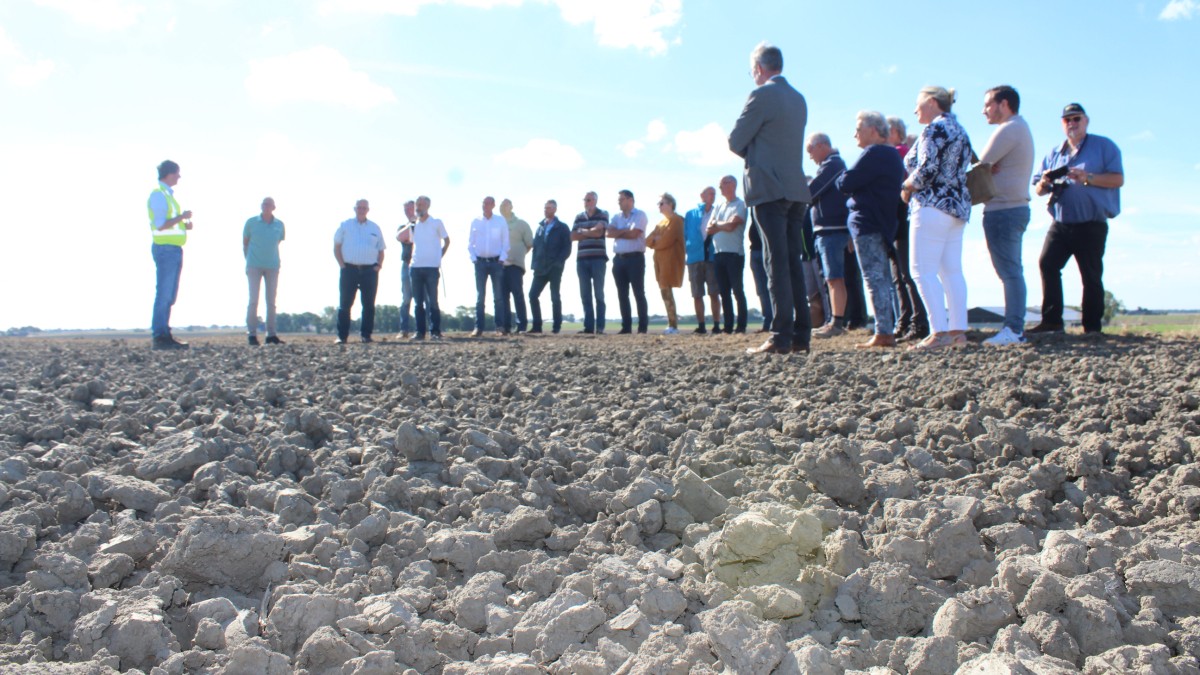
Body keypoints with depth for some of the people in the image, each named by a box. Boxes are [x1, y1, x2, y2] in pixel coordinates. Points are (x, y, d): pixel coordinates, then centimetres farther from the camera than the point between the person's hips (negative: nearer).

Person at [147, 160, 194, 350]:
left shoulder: (167, 195, 20)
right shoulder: (158, 195, -9)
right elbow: (160, 225, -18)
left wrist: (184, 224, 10)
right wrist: (182, 216, -11)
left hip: (174, 249, 10)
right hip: (166, 249, -10)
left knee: (169, 295, 10)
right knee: (164, 294, -9)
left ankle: (164, 335, 13)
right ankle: (159, 337, -7)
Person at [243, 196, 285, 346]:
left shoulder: (279, 225, 4)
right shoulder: (251, 222, 0)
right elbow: (245, 242, 7)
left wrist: (270, 255, 9)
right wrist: (248, 260, 3)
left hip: (273, 266, 2)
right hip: (254, 266, -2)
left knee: (271, 301, 5)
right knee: (253, 300, -5)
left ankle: (271, 334, 10)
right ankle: (251, 333, -1)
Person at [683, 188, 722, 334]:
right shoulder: (690, 215, 13)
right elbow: (685, 236, 12)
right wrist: (685, 255, 3)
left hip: (712, 257, -1)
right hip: (694, 257, 1)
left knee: (714, 293, -3)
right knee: (697, 294, 1)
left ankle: (716, 324, 1)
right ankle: (701, 325, 7)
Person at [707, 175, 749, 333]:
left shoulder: (740, 205, -3)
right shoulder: (719, 207, 18)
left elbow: (731, 225, -15)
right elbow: (709, 229, 10)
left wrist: (717, 224, 2)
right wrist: (724, 226, -6)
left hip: (734, 253, -7)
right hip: (719, 253, 7)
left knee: (737, 290, -5)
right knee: (724, 292, 6)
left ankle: (741, 325, -1)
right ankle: (728, 325, 10)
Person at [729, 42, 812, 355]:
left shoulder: (762, 95, -8)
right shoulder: (799, 99, 17)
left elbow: (735, 142, -7)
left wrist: (750, 151, 11)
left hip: (769, 189, -8)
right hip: (796, 189, 8)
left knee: (777, 264, -10)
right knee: (793, 263, 8)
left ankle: (781, 337, -11)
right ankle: (801, 335, 8)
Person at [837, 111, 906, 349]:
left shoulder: (873, 154, -13)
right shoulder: (892, 155, 19)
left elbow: (845, 184, -15)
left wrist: (842, 178, 5)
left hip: (868, 224, -10)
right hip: (884, 223, 10)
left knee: (875, 279, -10)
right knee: (884, 279, 12)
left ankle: (883, 333, -12)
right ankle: (889, 331, 15)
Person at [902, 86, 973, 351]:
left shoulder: (935, 128, -9)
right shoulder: (959, 130, 20)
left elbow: (927, 170, -18)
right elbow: (957, 172, 18)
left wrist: (906, 187, -1)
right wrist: (913, 185, 13)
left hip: (933, 206, -10)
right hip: (958, 206, 10)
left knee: (924, 270, -9)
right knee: (952, 270, 8)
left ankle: (939, 332, -15)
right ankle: (958, 330, 7)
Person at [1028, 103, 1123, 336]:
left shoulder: (1104, 146, 5)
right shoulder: (1054, 154, 19)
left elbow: (1118, 179, -6)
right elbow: (1039, 190, 17)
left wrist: (1087, 178, -20)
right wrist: (1044, 184, -6)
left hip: (1092, 224, -4)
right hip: (1060, 223, 4)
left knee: (1091, 275, -2)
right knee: (1047, 264, -10)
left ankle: (1093, 327, 5)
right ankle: (1051, 321, -6)